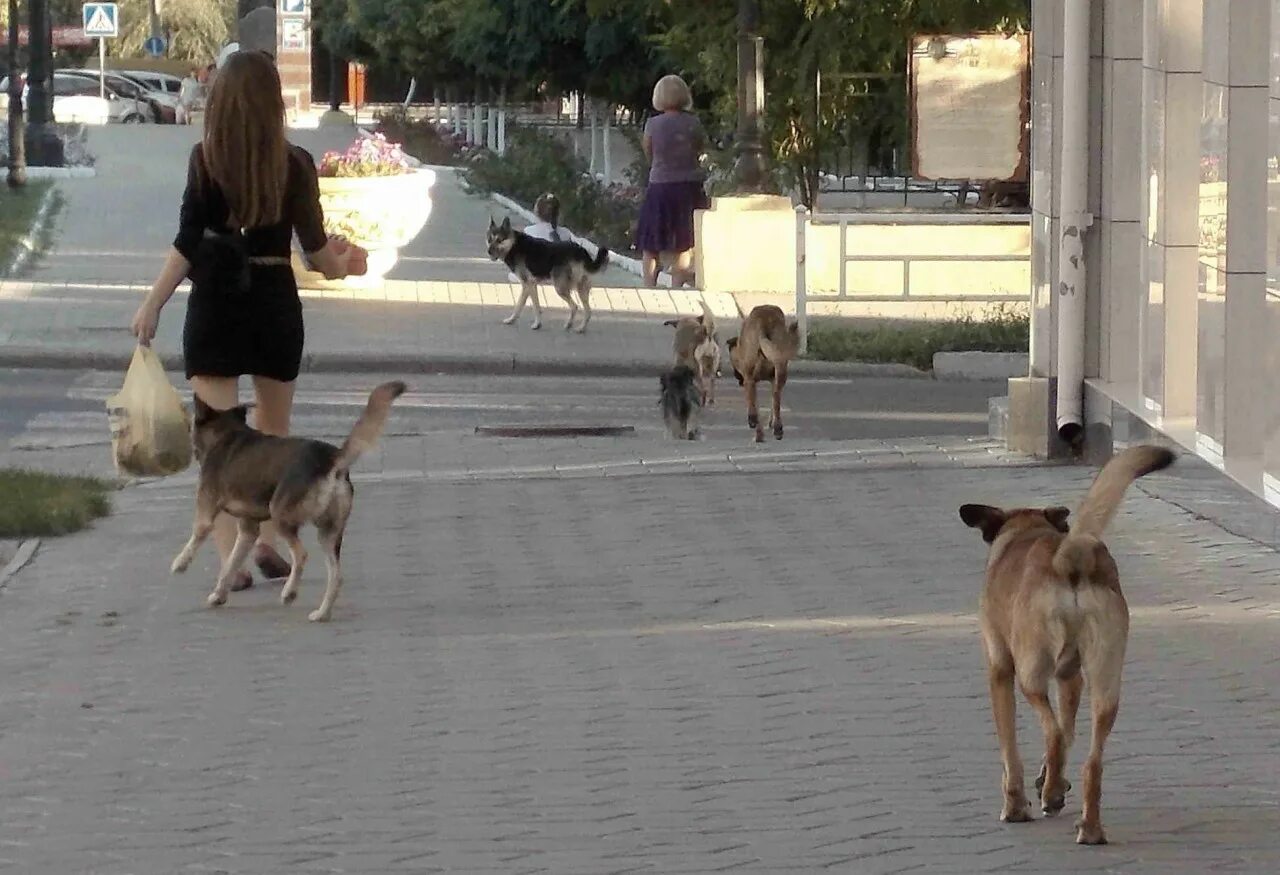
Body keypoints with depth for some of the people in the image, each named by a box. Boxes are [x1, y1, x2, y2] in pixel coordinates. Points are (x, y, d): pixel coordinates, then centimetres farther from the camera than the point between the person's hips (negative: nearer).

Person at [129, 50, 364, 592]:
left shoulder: (205, 161, -8)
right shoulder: (295, 166, -5)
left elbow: (187, 245, -12)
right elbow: (318, 251, -1)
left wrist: (152, 305, -6)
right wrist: (344, 262, 21)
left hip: (215, 304, -2)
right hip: (275, 304, 2)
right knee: (272, 434, 21)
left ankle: (229, 559, -8)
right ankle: (266, 540, 18)